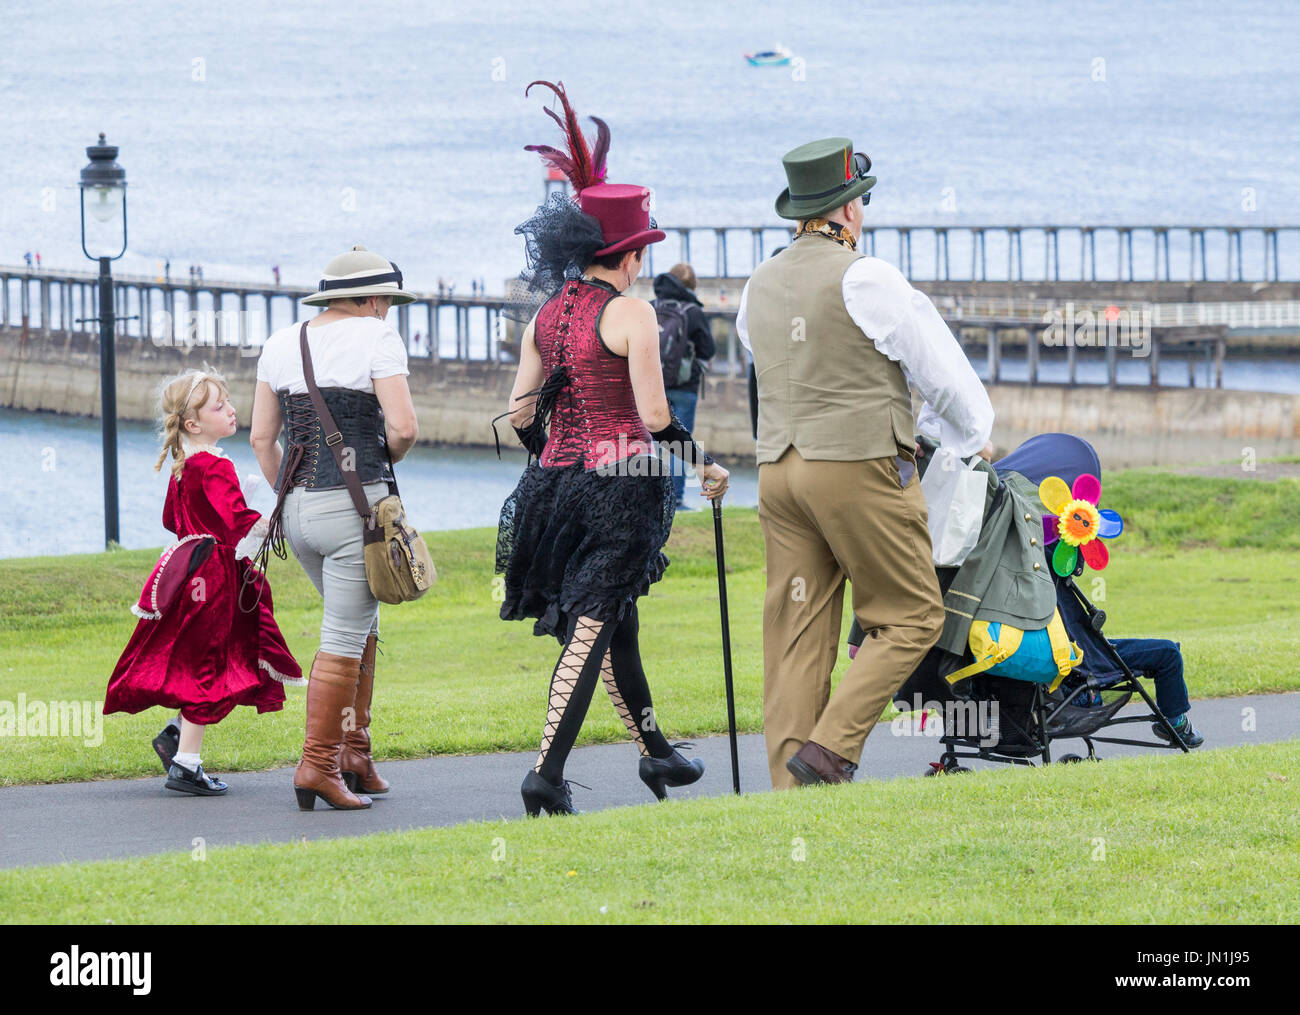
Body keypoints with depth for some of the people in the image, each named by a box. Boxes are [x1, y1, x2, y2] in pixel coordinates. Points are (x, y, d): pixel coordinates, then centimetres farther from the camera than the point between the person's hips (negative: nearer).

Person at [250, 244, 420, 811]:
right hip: (355, 502, -7)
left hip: (297, 508, 7)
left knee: (362, 623, 22)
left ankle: (354, 752, 19)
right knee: (344, 640, -2)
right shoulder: (375, 338, -6)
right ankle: (317, 765, -4)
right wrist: (387, 457, 7)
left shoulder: (280, 345, 12)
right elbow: (404, 427, -14)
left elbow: (261, 437, 11)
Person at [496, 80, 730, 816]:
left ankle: (657, 752, 33)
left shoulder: (545, 313, 8)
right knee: (592, 626, -8)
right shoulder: (630, 314, -12)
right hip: (622, 483, -7)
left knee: (614, 621, 19)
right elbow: (654, 416, -15)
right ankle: (548, 773, -16)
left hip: (560, 479, 7)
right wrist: (705, 465, -3)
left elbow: (520, 412, 12)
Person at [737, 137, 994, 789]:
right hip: (860, 468, -7)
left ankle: (791, 781, 1)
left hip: (780, 467, 7)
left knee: (798, 634, 6)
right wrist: (973, 437, 16)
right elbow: (938, 366, -2)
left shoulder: (760, 286, 12)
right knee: (910, 618, 1)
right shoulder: (864, 278, -9)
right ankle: (829, 750, -12)